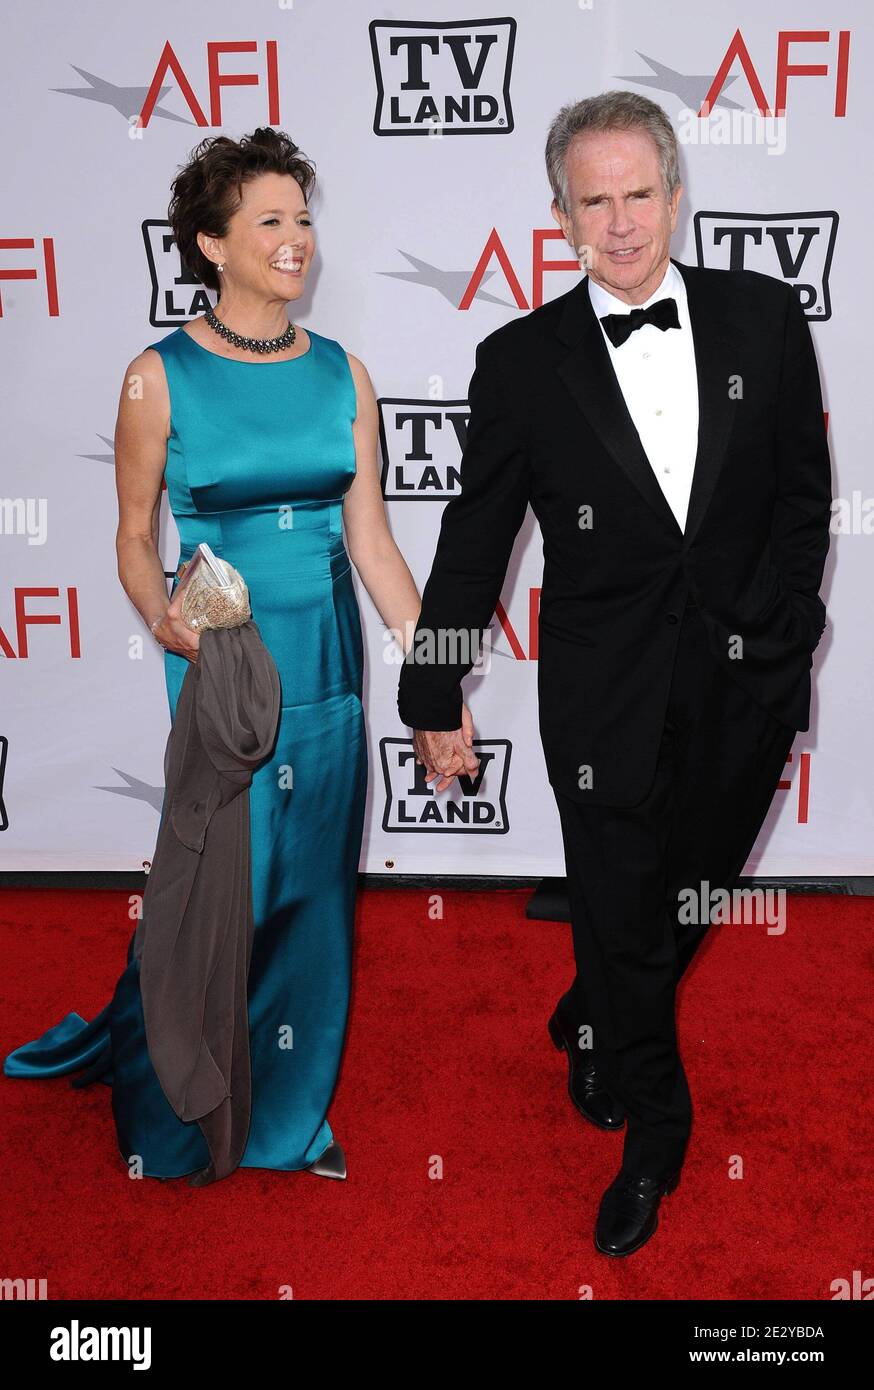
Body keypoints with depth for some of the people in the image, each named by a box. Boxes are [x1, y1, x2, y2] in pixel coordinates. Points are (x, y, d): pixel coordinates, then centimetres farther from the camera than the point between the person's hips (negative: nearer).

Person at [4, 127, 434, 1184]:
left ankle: (289, 1110, 32)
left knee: (314, 882, 10)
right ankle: (171, 1103, 30)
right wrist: (166, 620, -20)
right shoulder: (162, 377, -5)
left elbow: (371, 541, 4)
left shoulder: (340, 374, 4)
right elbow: (136, 537, 1)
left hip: (328, 655, 4)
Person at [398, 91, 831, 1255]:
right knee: (620, 919, 9)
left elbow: (804, 493, 7)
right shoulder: (521, 360, -5)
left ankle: (590, 1029, 52)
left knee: (692, 894, 20)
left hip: (748, 688, 3)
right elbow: (475, 537, 0)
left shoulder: (764, 317, -1)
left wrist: (777, 628, 1)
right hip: (606, 703, -2)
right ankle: (653, 1136, 35)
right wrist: (436, 697, 2)